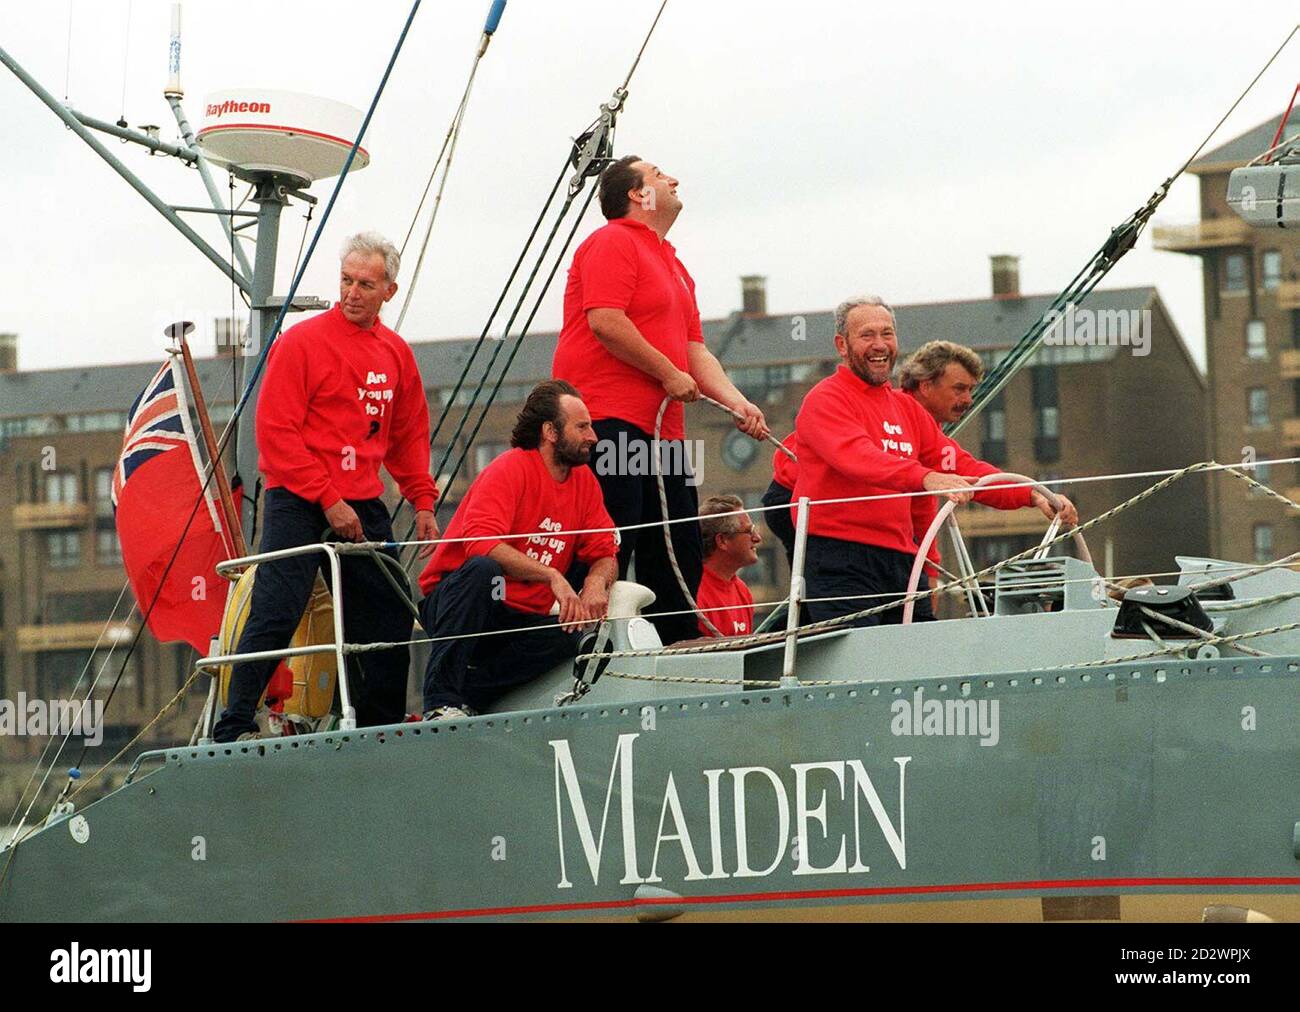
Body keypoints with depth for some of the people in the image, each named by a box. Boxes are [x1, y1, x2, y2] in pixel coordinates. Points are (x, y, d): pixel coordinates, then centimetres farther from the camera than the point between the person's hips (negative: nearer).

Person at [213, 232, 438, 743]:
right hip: (299, 505, -6)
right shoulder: (302, 342, -6)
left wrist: (422, 500, 10)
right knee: (275, 617, -13)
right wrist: (327, 499, -15)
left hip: (364, 509, 6)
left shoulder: (396, 354, 12)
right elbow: (276, 431, -11)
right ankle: (235, 728, -10)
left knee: (388, 620, 6)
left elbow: (409, 436, 21)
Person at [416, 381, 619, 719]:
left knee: (565, 640, -25)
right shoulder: (510, 470, -15)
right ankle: (442, 700, -33)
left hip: (520, 618, 5)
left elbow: (605, 554, 7)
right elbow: (480, 542, -30)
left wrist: (596, 583, -19)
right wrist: (552, 576, -36)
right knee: (482, 569, -37)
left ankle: (467, 696, -17)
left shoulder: (584, 481, 7)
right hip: (451, 601, -5)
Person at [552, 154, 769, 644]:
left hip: (662, 428, 10)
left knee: (680, 559, 9)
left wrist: (736, 402, 7)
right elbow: (605, 322, -18)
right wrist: (669, 375, -12)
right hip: (608, 419, -10)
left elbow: (694, 350, 22)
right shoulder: (613, 243, -5)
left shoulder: (673, 266, 25)